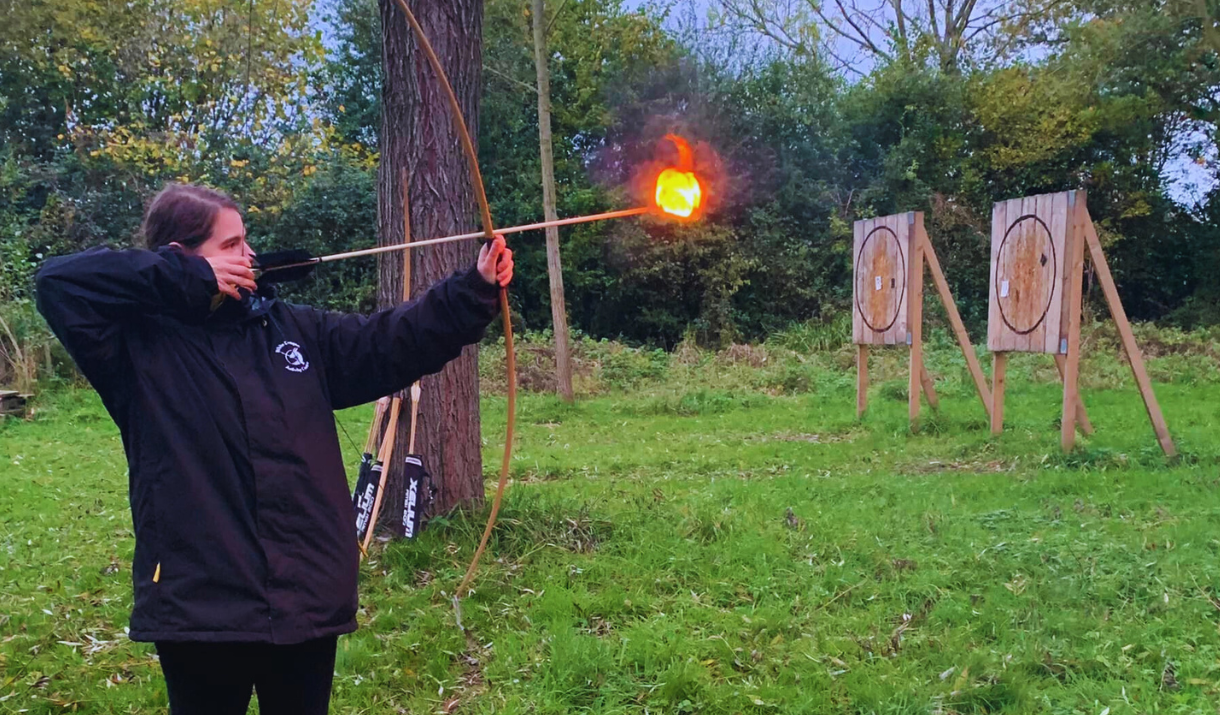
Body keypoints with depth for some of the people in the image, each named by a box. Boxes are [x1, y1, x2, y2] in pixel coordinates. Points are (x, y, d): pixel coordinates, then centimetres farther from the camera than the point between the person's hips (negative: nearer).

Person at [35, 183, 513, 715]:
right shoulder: (141, 342, -4)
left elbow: (394, 341, 8)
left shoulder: (295, 330, 8)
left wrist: (474, 291, -1)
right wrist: (187, 278, -13)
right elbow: (57, 281, -15)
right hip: (198, 604, -4)